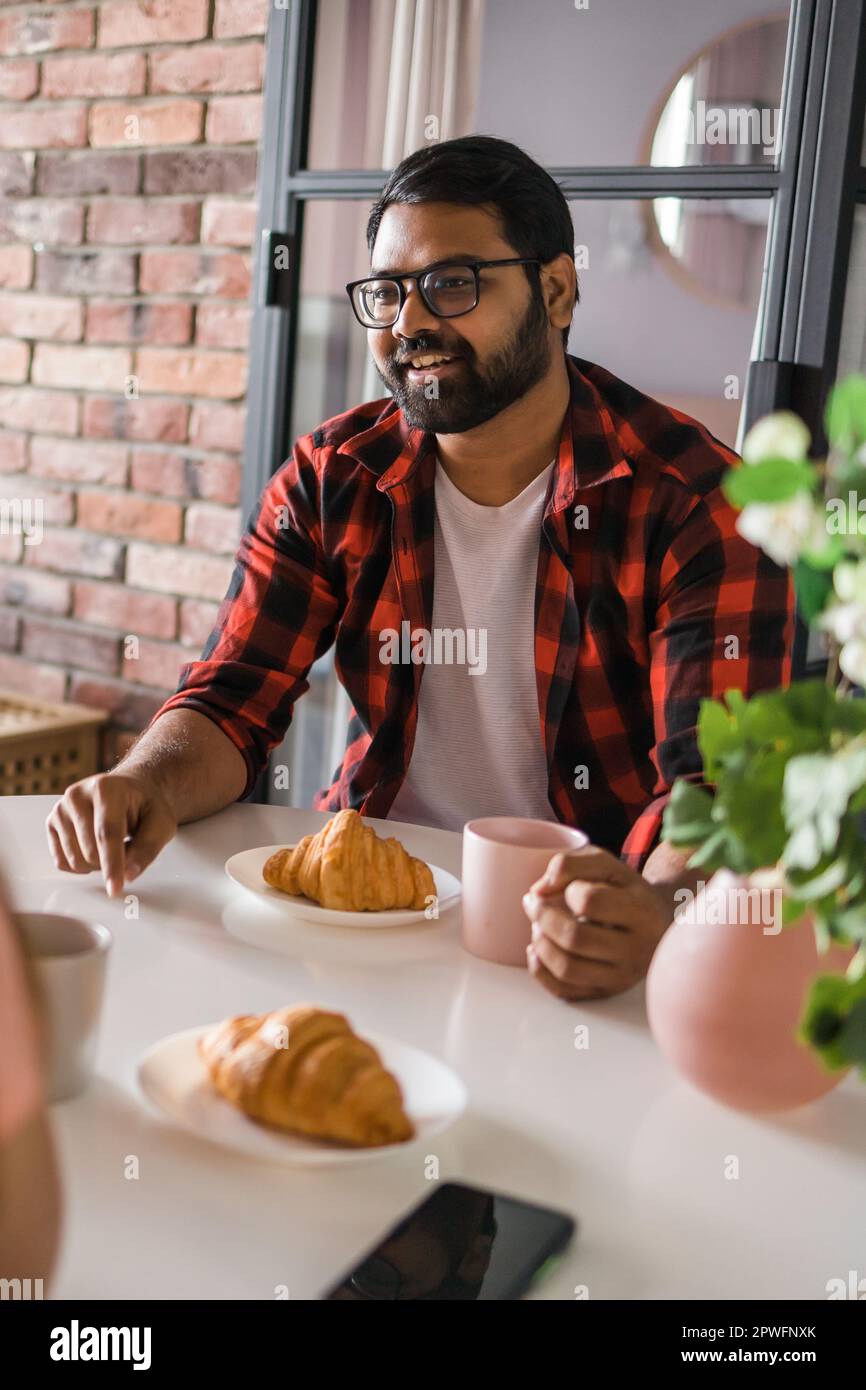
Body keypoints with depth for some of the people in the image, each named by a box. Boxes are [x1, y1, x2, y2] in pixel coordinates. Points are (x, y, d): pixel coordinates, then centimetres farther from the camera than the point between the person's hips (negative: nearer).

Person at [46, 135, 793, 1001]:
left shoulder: (698, 502, -12)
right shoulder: (331, 480, 1)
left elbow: (721, 777, -20)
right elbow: (231, 702, 0)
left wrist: (656, 905, -42)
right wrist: (147, 783, -23)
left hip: (579, 922, -2)